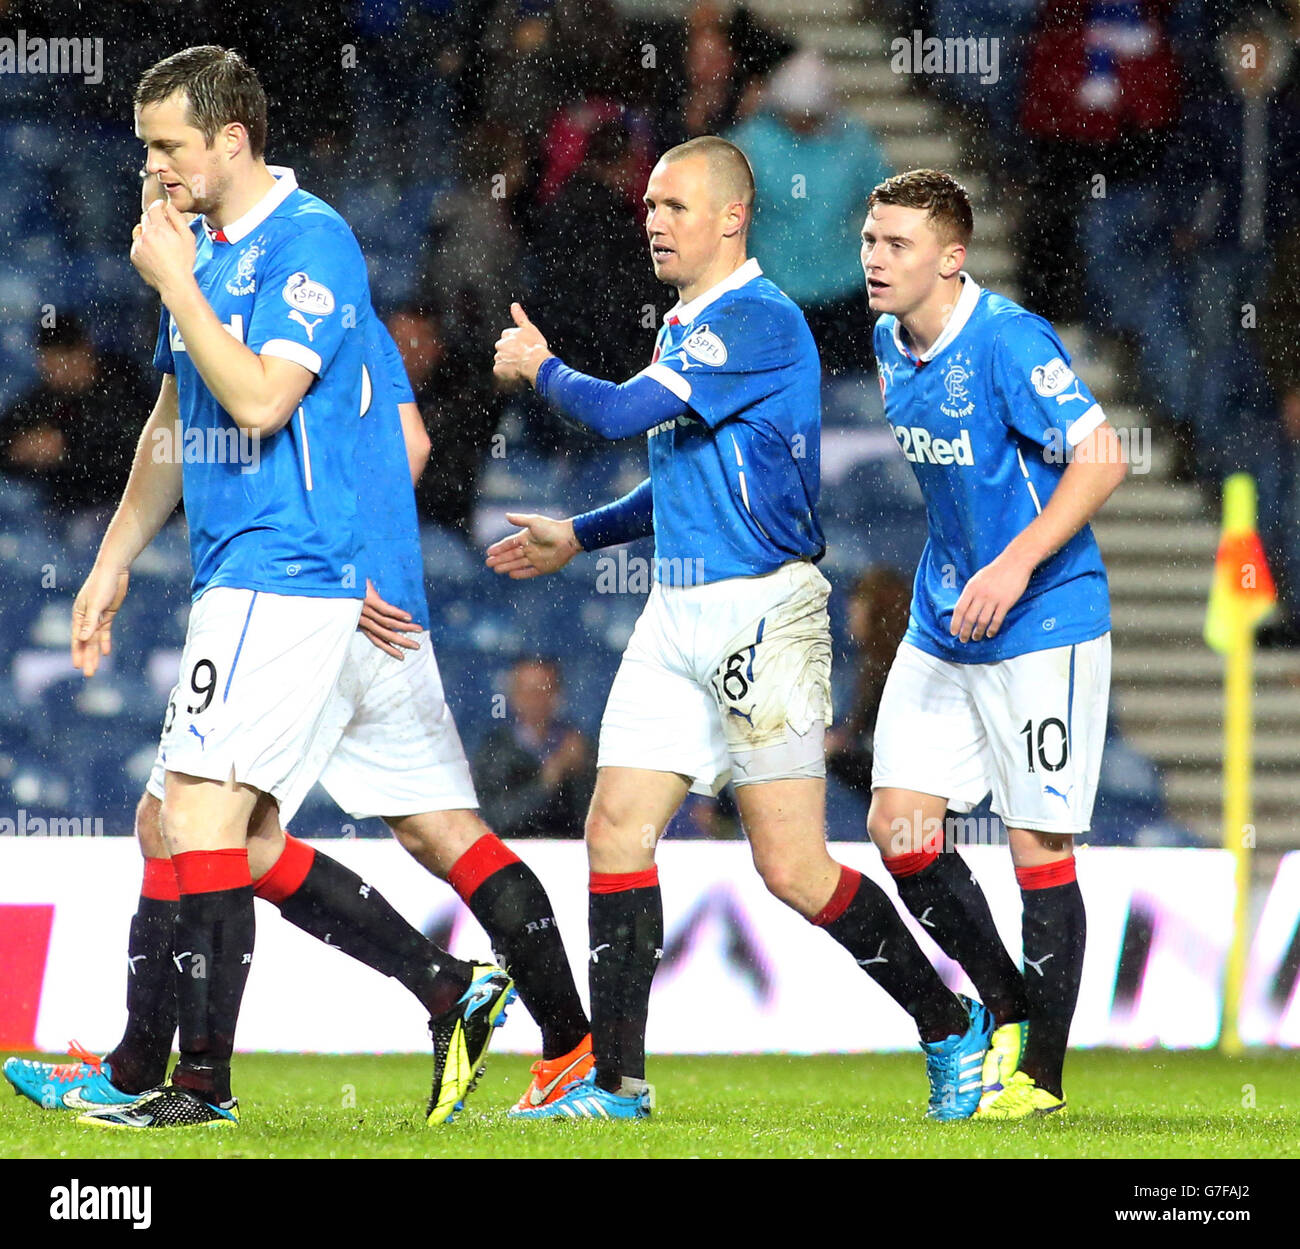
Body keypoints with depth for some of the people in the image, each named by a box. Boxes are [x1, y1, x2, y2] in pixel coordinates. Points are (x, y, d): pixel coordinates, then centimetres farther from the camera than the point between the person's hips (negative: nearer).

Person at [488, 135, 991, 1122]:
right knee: (617, 828, 0)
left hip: (763, 613, -9)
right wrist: (576, 536, 29)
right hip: (680, 615, 9)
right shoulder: (685, 327, 18)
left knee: (793, 866, -9)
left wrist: (540, 368, -1)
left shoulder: (758, 320, -13)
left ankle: (954, 1027, 7)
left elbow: (622, 414, -19)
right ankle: (615, 1083, 2)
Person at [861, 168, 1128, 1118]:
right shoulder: (892, 344, 7)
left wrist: (1016, 564, -27)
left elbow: (1102, 458, -22)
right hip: (945, 625, 8)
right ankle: (1008, 1009, 20)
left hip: (1043, 624, -8)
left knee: (1040, 847, -4)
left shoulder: (1008, 341, -18)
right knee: (898, 825, 2)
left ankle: (1040, 1075, 5)